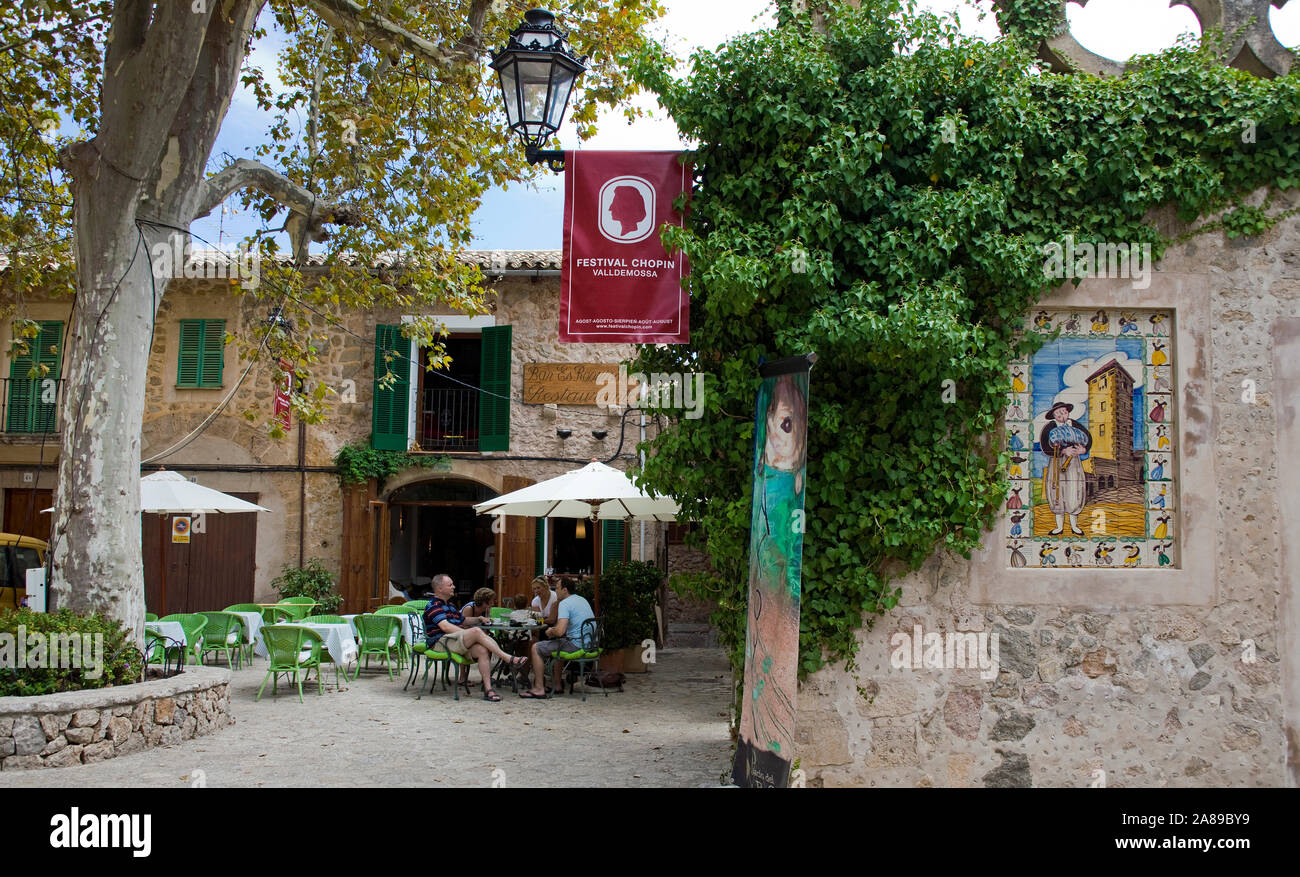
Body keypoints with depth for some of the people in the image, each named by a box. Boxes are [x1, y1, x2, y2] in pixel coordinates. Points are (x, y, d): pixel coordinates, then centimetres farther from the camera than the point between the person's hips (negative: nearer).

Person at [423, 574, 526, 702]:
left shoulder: (450, 606, 29)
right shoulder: (433, 606, -2)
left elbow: (463, 620, 39)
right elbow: (445, 626, -16)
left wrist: (479, 619, 19)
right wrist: (469, 634, -18)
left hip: (456, 642, 9)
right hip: (441, 642, -9)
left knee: (482, 650, -23)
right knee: (476, 631, -30)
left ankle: (488, 689, -31)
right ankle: (508, 659, -30)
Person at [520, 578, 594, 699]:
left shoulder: (565, 604, -14)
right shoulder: (582, 600, 15)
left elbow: (560, 631, -25)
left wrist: (550, 632, -2)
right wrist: (554, 629, 18)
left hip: (576, 644, -9)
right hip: (590, 644, 9)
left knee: (536, 648, 0)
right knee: (556, 644, 34)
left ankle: (539, 689, 0)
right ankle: (556, 685, 33)